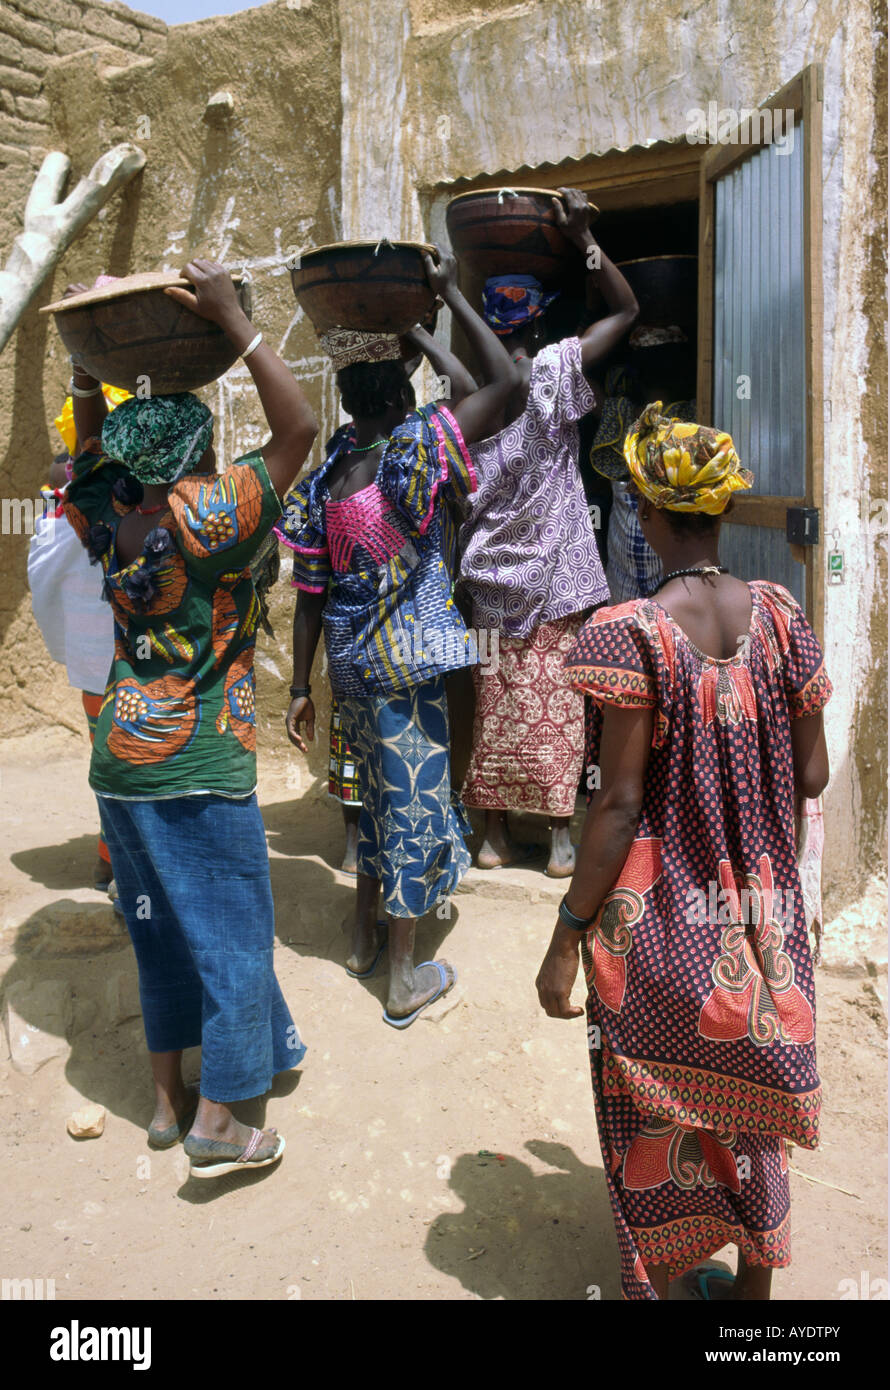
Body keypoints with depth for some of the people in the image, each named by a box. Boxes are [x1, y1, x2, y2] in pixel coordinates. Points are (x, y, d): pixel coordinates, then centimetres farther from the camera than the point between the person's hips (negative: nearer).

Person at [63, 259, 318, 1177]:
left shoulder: (108, 518, 3)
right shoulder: (203, 518, -15)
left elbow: (90, 451, 25)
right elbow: (298, 429, -15)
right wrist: (235, 324, -12)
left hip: (119, 759, 7)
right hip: (199, 766, -7)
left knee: (160, 930, 18)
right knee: (231, 931, 6)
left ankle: (167, 1099, 30)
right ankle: (216, 1122, 12)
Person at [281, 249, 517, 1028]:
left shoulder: (324, 479, 0)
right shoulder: (415, 450, -15)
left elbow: (311, 594, 2)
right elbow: (507, 381, -7)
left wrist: (301, 687, 8)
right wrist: (450, 292, 1)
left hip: (353, 662, 6)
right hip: (411, 661, -6)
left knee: (381, 789, 23)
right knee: (415, 796, 5)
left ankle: (366, 937, 38)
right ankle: (406, 977, 18)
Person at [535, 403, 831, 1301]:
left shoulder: (628, 634, -20)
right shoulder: (779, 615, -5)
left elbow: (620, 805, -20)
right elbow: (812, 776, 0)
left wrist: (566, 939, -11)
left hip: (662, 923, -5)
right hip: (762, 920, 5)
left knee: (655, 1115, 15)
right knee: (749, 1100, 23)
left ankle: (661, 1281, 34)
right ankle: (751, 1283, 43)